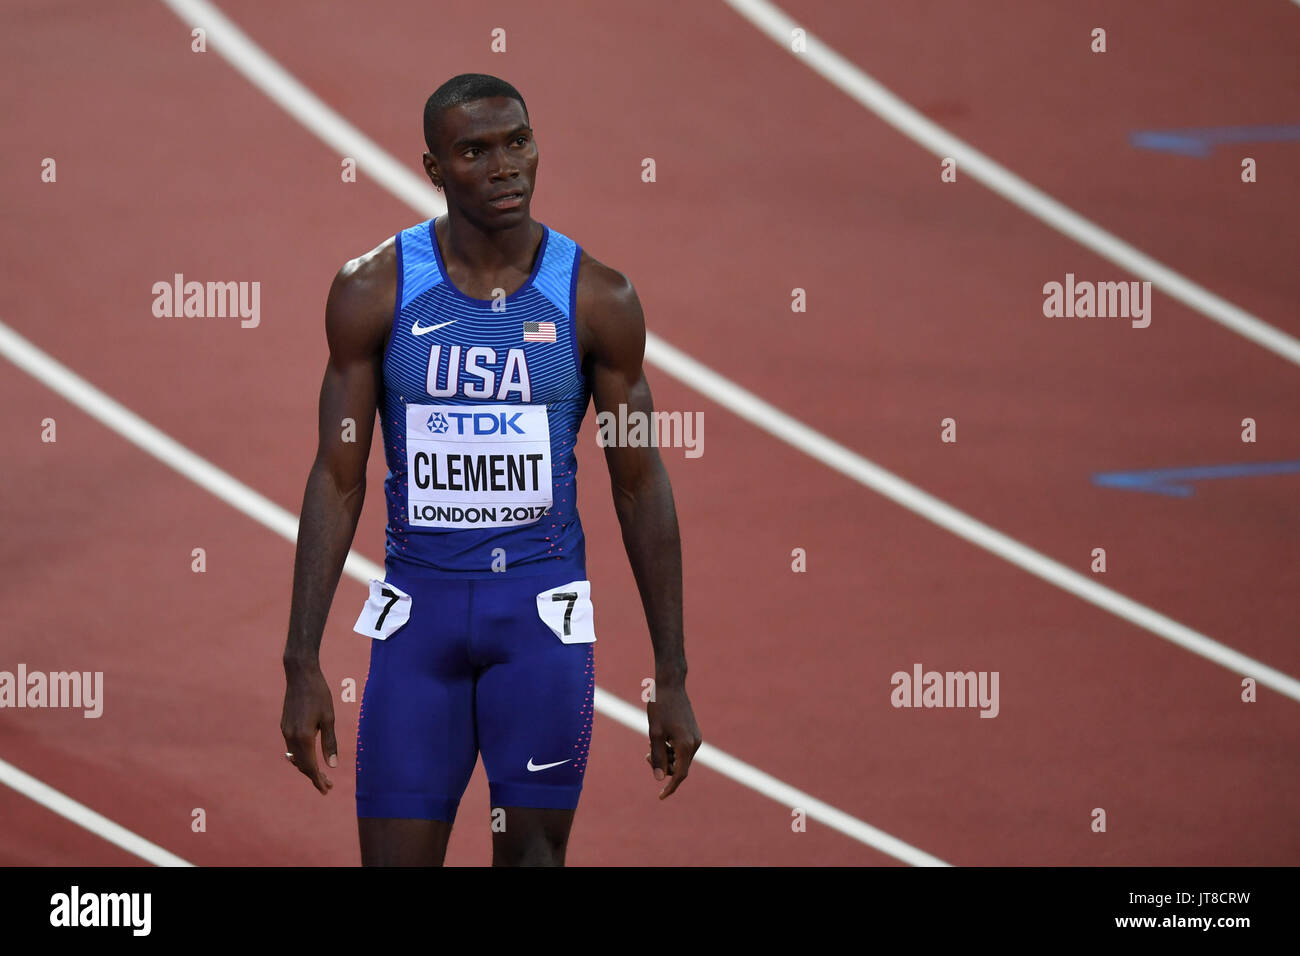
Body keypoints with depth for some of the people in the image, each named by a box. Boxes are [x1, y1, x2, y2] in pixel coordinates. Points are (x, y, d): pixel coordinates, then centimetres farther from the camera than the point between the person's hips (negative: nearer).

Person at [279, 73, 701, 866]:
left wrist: (672, 678, 0)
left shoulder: (597, 299, -4)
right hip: (419, 605, 0)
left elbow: (642, 486, 1)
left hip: (542, 607, 0)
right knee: (396, 857, -2)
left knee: (533, 853, 0)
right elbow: (338, 480, -1)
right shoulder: (374, 291, -4)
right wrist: (303, 665, -6)